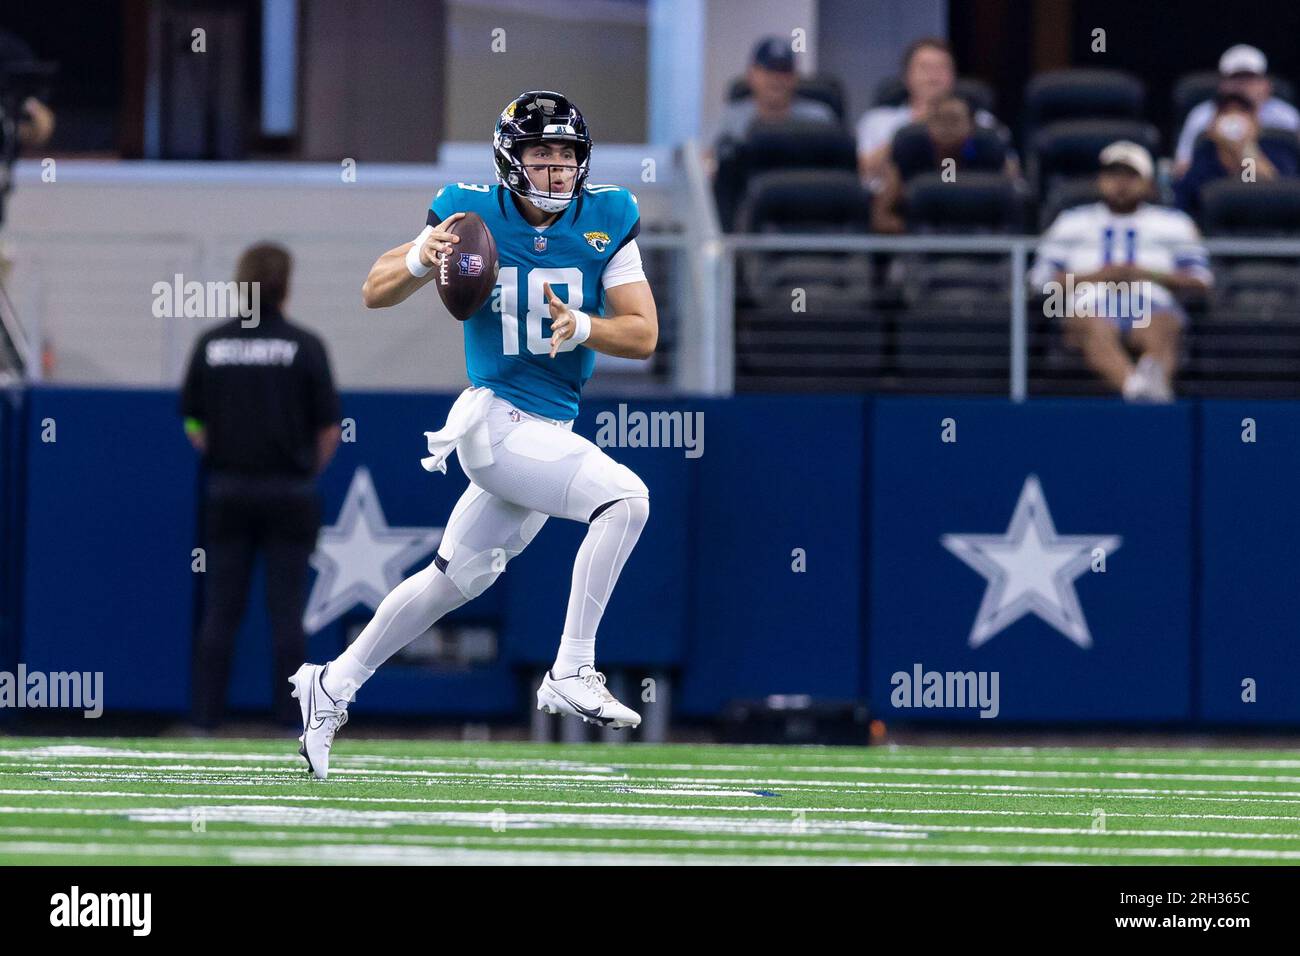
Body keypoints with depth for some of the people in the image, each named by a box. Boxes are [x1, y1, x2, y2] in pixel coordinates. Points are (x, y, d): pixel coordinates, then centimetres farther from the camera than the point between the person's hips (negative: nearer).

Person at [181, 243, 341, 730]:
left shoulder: (212, 344, 0)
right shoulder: (304, 346, -7)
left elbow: (194, 424, 4)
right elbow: (328, 429, -4)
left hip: (227, 492, 2)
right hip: (289, 493, -2)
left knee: (219, 614, 5)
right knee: (286, 613, 1)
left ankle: (206, 722, 4)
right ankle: (291, 726, -1)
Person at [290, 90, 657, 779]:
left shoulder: (607, 220, 0)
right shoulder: (472, 213, -7)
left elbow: (643, 335, -2)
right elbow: (374, 294, -1)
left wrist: (582, 327, -22)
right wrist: (420, 259, -23)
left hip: (550, 428, 6)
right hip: (496, 418, -6)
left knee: (459, 576, 16)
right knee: (625, 497, -23)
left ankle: (332, 687, 31)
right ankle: (571, 675, -18)